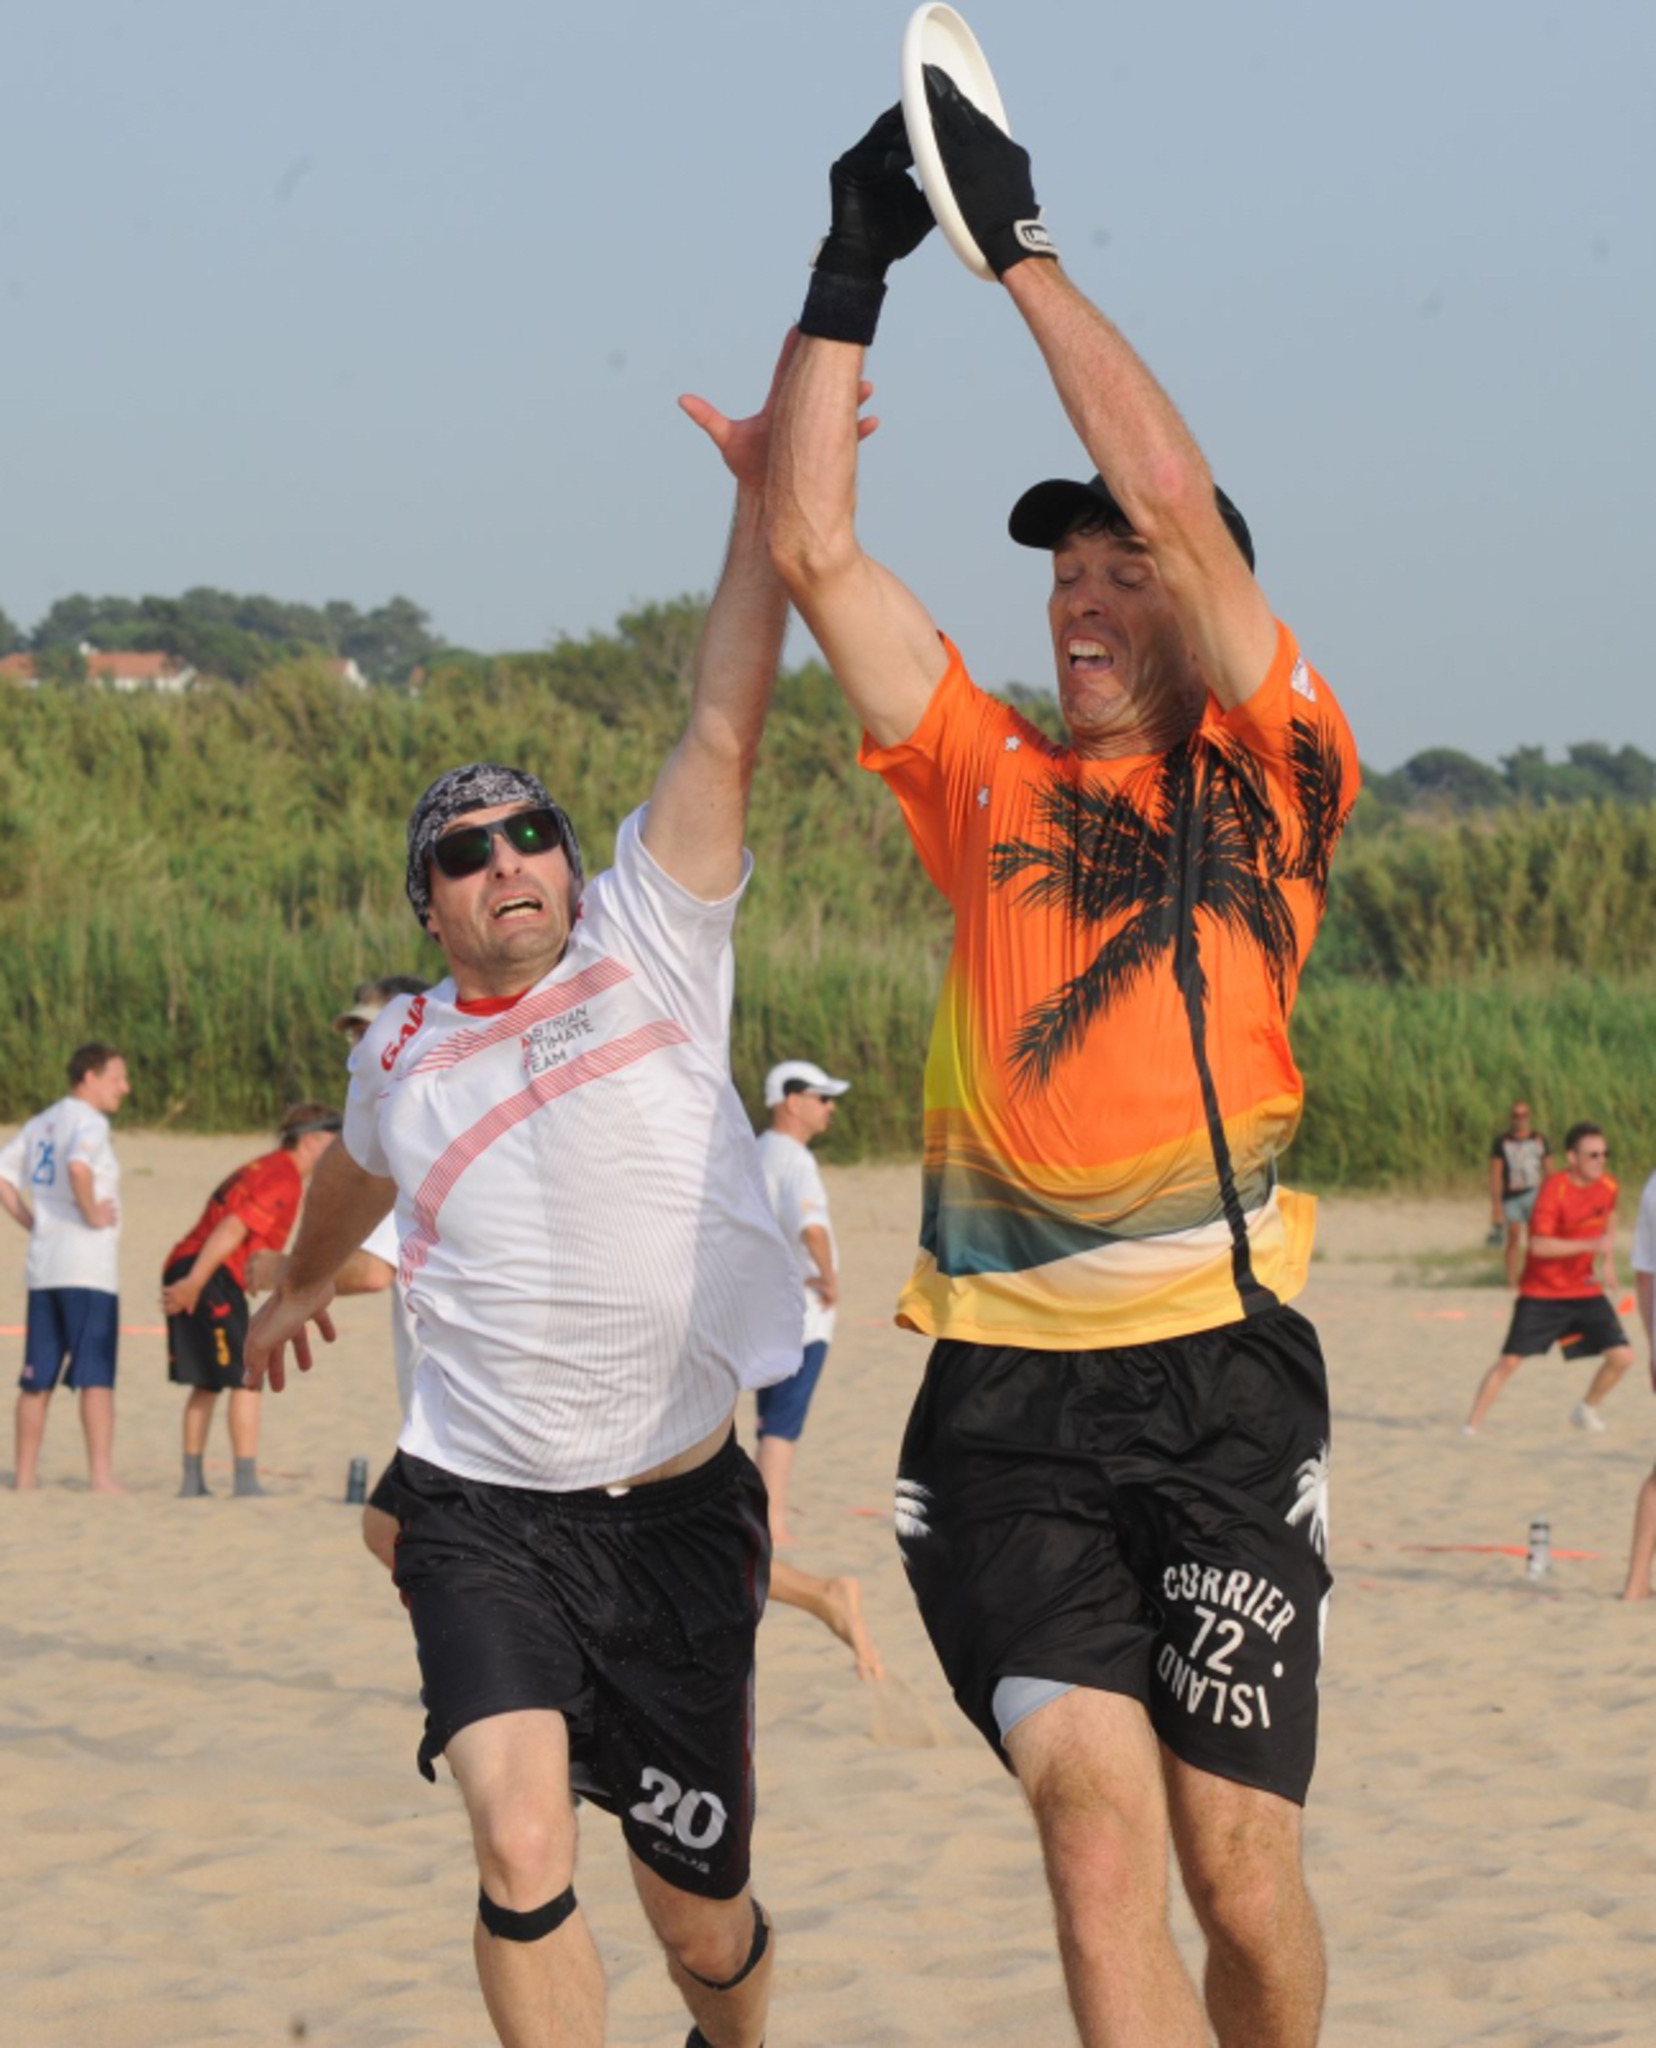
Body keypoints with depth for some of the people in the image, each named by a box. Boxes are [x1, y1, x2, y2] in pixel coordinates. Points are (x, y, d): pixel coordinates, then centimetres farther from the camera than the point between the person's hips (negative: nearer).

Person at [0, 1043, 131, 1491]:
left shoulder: (39, 1125, 16)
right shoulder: (90, 1122, -9)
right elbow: (78, 1167, -29)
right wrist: (92, 1214, -16)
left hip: (43, 1267, 8)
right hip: (88, 1268, -7)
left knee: (37, 1379, 10)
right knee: (96, 1378, -8)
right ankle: (101, 1476, -13)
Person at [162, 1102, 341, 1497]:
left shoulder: (263, 1168, 23)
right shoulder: (285, 1179, -8)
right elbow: (232, 1229, -18)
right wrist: (194, 1283, -22)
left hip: (182, 1266, 10)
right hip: (213, 1275, -10)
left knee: (206, 1383, 15)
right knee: (245, 1380, -6)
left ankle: (192, 1482, 16)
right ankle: (246, 1483, -9)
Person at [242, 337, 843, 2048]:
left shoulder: (651, 955, 0)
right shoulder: (400, 1059, 8)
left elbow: (722, 732, -10)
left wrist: (762, 496, -18)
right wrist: (301, 1282, 52)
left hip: (678, 1509, -1)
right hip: (483, 1514, 1)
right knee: (523, 1855, -22)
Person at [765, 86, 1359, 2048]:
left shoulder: (1271, 776, 8)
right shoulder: (987, 784, 16)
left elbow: (1174, 499, -3)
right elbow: (813, 546, 12)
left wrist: (1020, 246, 0)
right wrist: (852, 271, 7)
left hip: (1218, 1384, -1)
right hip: (1004, 1398, 2)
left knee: (1240, 1866, -2)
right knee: (1098, 1818, -15)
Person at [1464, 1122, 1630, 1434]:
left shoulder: (1607, 1186, -2)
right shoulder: (1554, 1189, -21)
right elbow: (1539, 1245, -28)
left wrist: (1608, 1262, 11)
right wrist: (1591, 1245, -31)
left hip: (1584, 1290, 5)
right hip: (1541, 1293, -5)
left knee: (1622, 1356, -4)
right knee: (1510, 1360, -9)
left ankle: (1587, 1409, 22)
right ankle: (1471, 1426, 0)